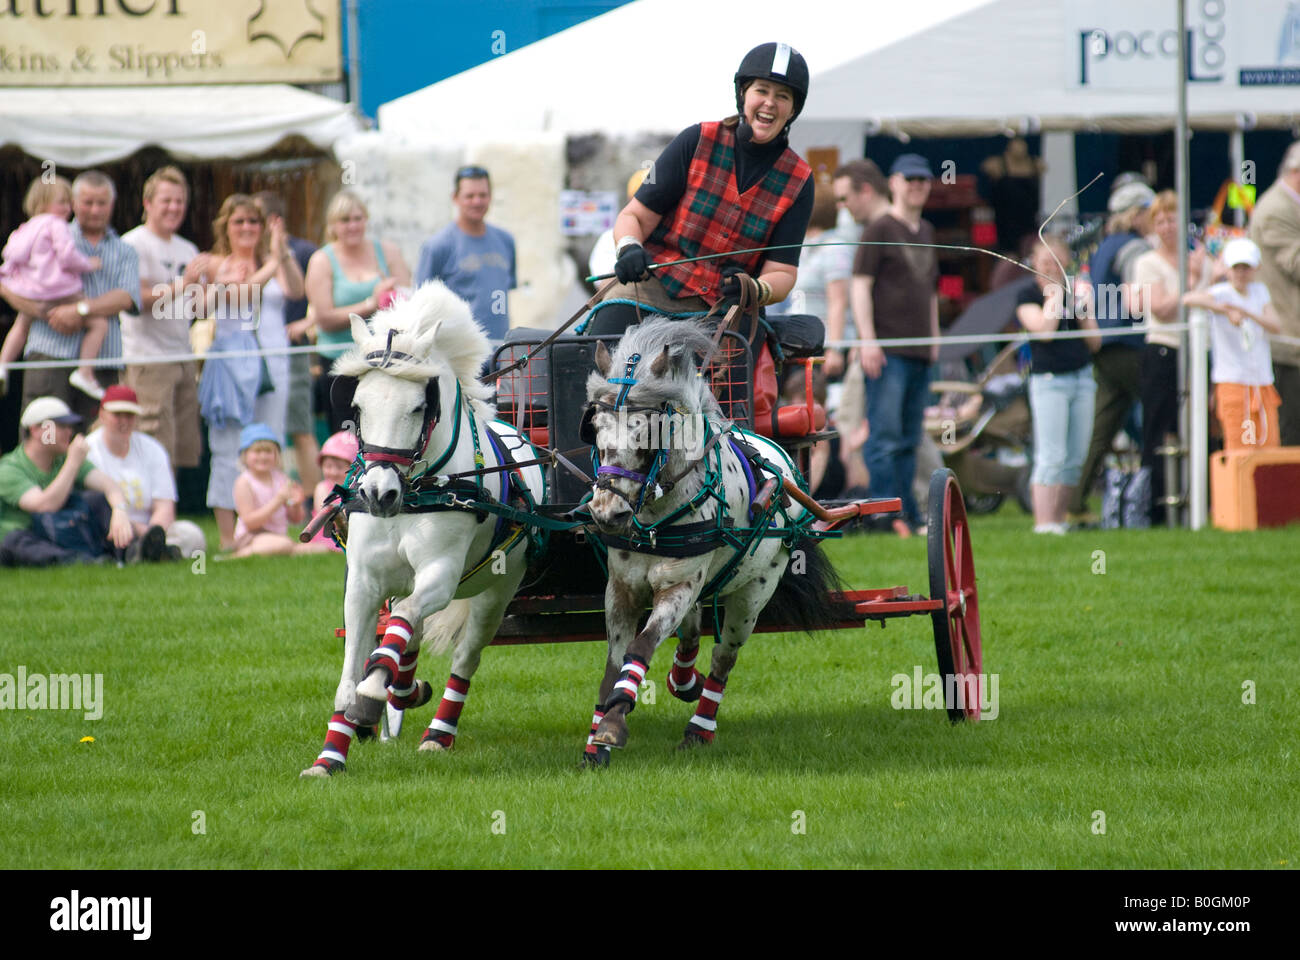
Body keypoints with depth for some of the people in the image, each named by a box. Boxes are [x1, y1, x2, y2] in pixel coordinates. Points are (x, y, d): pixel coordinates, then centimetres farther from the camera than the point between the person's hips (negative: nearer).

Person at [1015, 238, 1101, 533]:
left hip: (1082, 379, 6)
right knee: (1051, 456, -12)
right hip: (1048, 379, -6)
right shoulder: (1029, 297, 0)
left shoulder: (1075, 295, 13)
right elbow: (1044, 329, -17)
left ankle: (1060, 518, 10)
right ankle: (1044, 522, -13)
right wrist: (1054, 298, -10)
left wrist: (1085, 307, -2)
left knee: (1075, 458, 4)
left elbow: (1094, 342, 10)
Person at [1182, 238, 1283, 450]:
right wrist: (1226, 311, -38)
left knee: (1269, 446, 2)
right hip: (1233, 383, -6)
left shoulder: (1260, 291, 11)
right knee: (1241, 450, -12)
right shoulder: (1222, 293, -8)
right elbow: (1189, 298, -28)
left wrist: (1247, 313, -19)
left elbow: (1276, 326, -3)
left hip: (1263, 384, 6)